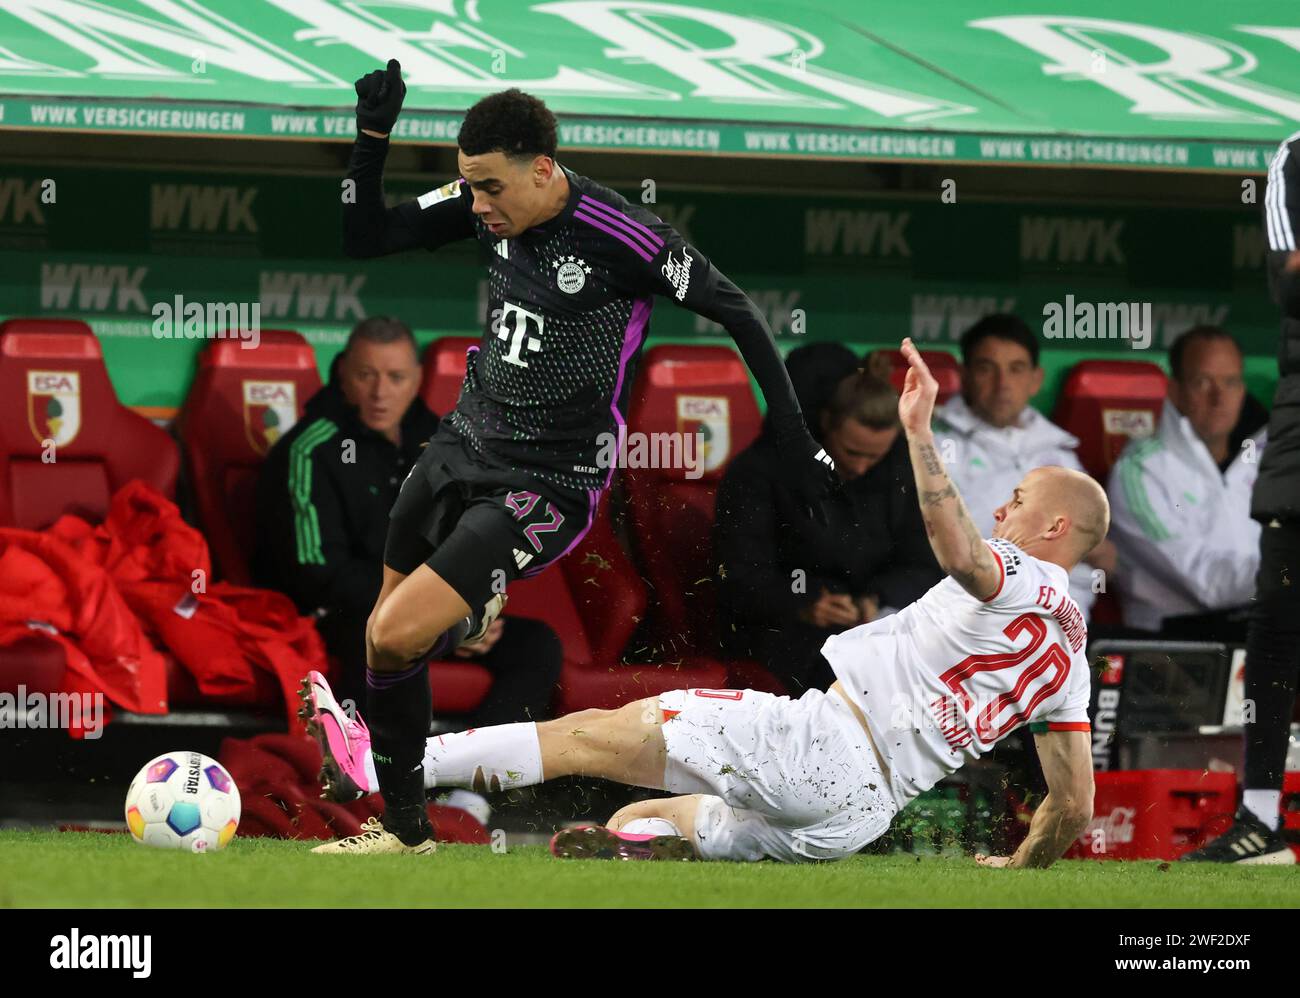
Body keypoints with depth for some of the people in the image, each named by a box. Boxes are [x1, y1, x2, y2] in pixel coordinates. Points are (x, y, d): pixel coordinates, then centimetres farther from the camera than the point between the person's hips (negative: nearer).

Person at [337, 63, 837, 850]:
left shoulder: (620, 236, -22)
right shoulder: (487, 204, -5)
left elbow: (736, 312, -12)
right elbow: (365, 239, 2)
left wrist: (796, 439, -9)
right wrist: (373, 135, -14)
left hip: (546, 483, -7)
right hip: (464, 441, 7)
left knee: (395, 638, -21)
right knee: (383, 630, 16)